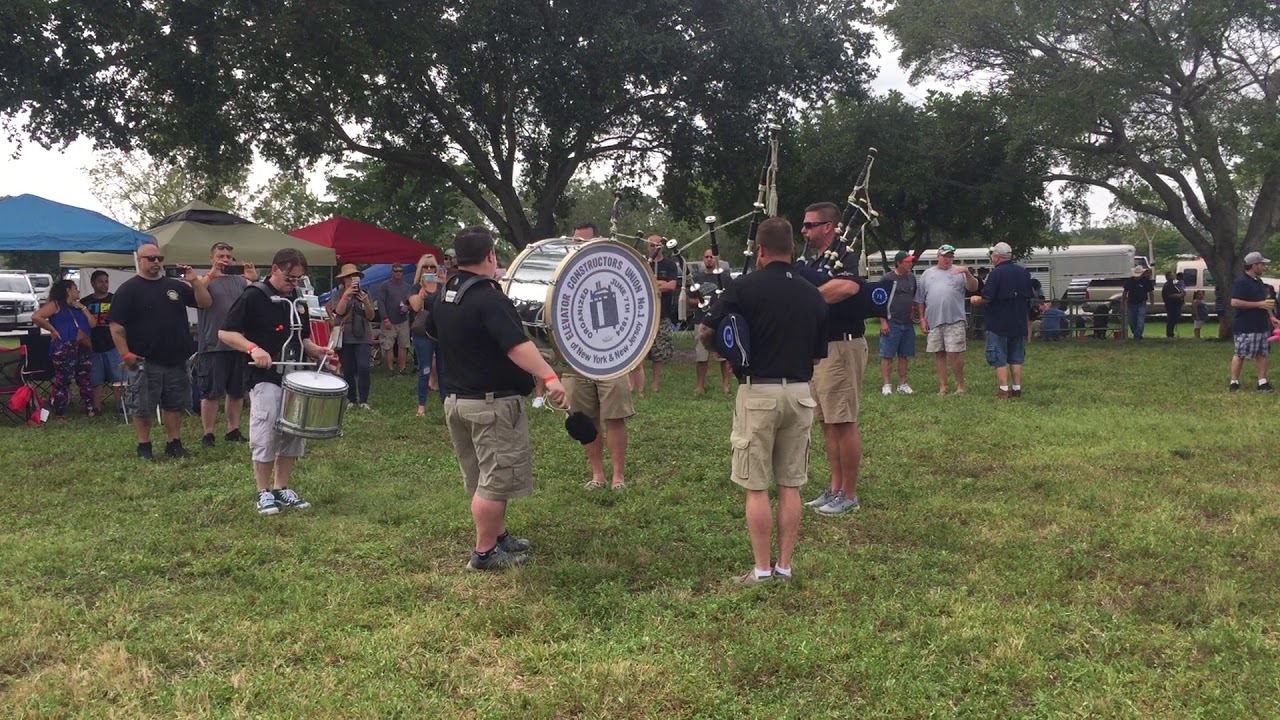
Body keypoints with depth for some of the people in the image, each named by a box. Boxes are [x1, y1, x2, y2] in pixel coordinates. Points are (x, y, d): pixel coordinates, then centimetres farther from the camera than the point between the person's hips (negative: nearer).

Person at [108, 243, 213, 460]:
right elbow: (116, 325, -7)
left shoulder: (175, 286, 11)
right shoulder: (128, 289, -3)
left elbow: (205, 303, 8)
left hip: (176, 360, 5)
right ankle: (144, 447, 13)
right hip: (144, 362, -4)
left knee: (174, 405, 11)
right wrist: (125, 354, -15)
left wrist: (195, 281, -7)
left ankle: (174, 444, 20)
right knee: (142, 408, 2)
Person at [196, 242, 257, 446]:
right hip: (213, 345, -4)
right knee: (211, 392, 0)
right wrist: (211, 275, -29)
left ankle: (233, 430, 21)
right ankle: (208, 434, 6)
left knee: (237, 391, 11)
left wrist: (255, 281, -15)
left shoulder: (240, 281, 12)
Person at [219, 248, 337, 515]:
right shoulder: (253, 296, -9)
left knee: (293, 435, 10)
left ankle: (282, 488, 21)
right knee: (265, 436, -5)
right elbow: (225, 333, -11)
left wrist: (317, 351, 0)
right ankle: (263, 492, 8)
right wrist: (253, 348, -26)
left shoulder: (297, 300, 11)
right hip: (265, 379, -7)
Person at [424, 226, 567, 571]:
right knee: (497, 479, 1)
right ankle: (485, 552, 7)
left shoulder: (444, 296, 7)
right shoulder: (489, 298, -20)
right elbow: (517, 345, -33)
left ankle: (499, 535, 32)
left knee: (483, 477, 19)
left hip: (455, 398, 9)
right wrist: (549, 376, -42)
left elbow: (431, 330, 27)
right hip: (492, 403, -9)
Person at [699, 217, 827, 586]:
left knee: (756, 487, 3)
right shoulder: (813, 294, 4)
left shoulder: (744, 287, -9)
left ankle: (762, 569, 7)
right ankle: (784, 566, 16)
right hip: (799, 393, 4)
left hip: (759, 392, -4)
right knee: (790, 486, 11)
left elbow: (706, 332, -4)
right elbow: (819, 354, 11)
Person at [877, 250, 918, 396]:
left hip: (908, 324, 6)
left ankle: (902, 384, 16)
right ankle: (885, 385, -1)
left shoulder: (911, 277, 11)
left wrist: (914, 312, 10)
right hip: (891, 323, -6)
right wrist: (883, 321, -14)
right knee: (887, 355, -3)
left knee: (904, 356, 10)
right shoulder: (887, 279, -8)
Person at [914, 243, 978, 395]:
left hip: (954, 321, -3)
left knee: (954, 354, -6)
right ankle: (942, 386, 14)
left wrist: (967, 273, -20)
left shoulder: (959, 271, 6)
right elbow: (921, 300, 13)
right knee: (939, 354, 7)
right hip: (933, 321, 3)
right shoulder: (928, 274, 13)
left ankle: (960, 385, 6)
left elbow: (973, 288, -5)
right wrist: (922, 319, 7)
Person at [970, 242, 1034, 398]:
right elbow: (1031, 297, 13)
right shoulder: (1023, 272, 8)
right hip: (1019, 323, 6)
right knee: (1016, 358, 14)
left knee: (999, 358, 0)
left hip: (999, 323, -6)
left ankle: (1003, 390, -4)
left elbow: (987, 298, -19)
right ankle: (1017, 389, 15)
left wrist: (976, 300, 1)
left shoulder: (996, 273, -15)